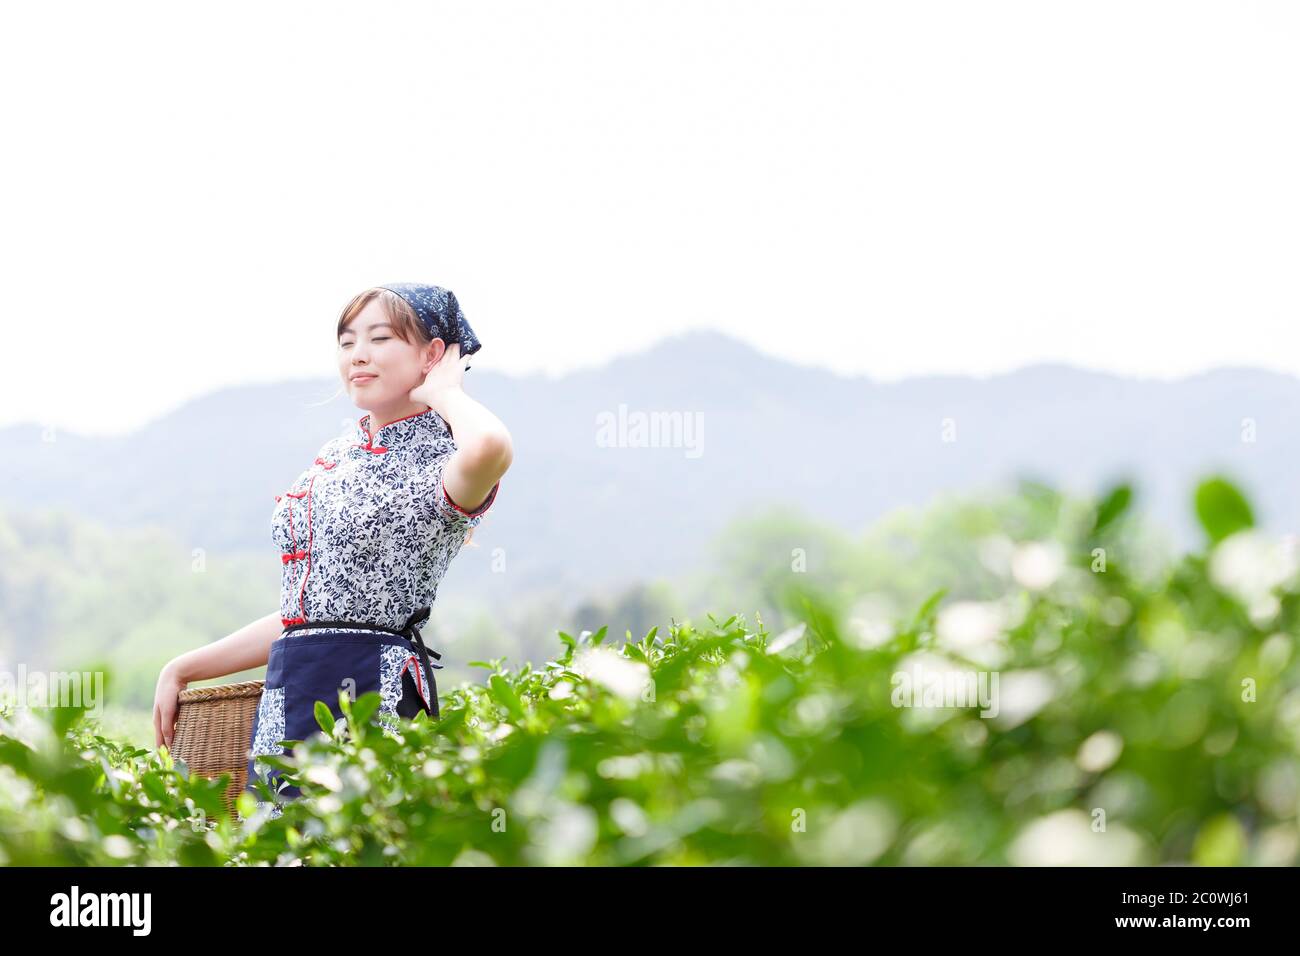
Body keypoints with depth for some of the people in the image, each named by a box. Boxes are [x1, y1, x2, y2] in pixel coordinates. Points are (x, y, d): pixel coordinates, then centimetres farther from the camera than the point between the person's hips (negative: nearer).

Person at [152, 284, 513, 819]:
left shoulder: (441, 462, -6)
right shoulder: (335, 456, 17)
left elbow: (490, 447, -34)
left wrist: (442, 392, -12)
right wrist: (183, 669, 23)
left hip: (373, 695, -7)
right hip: (286, 696, 7)